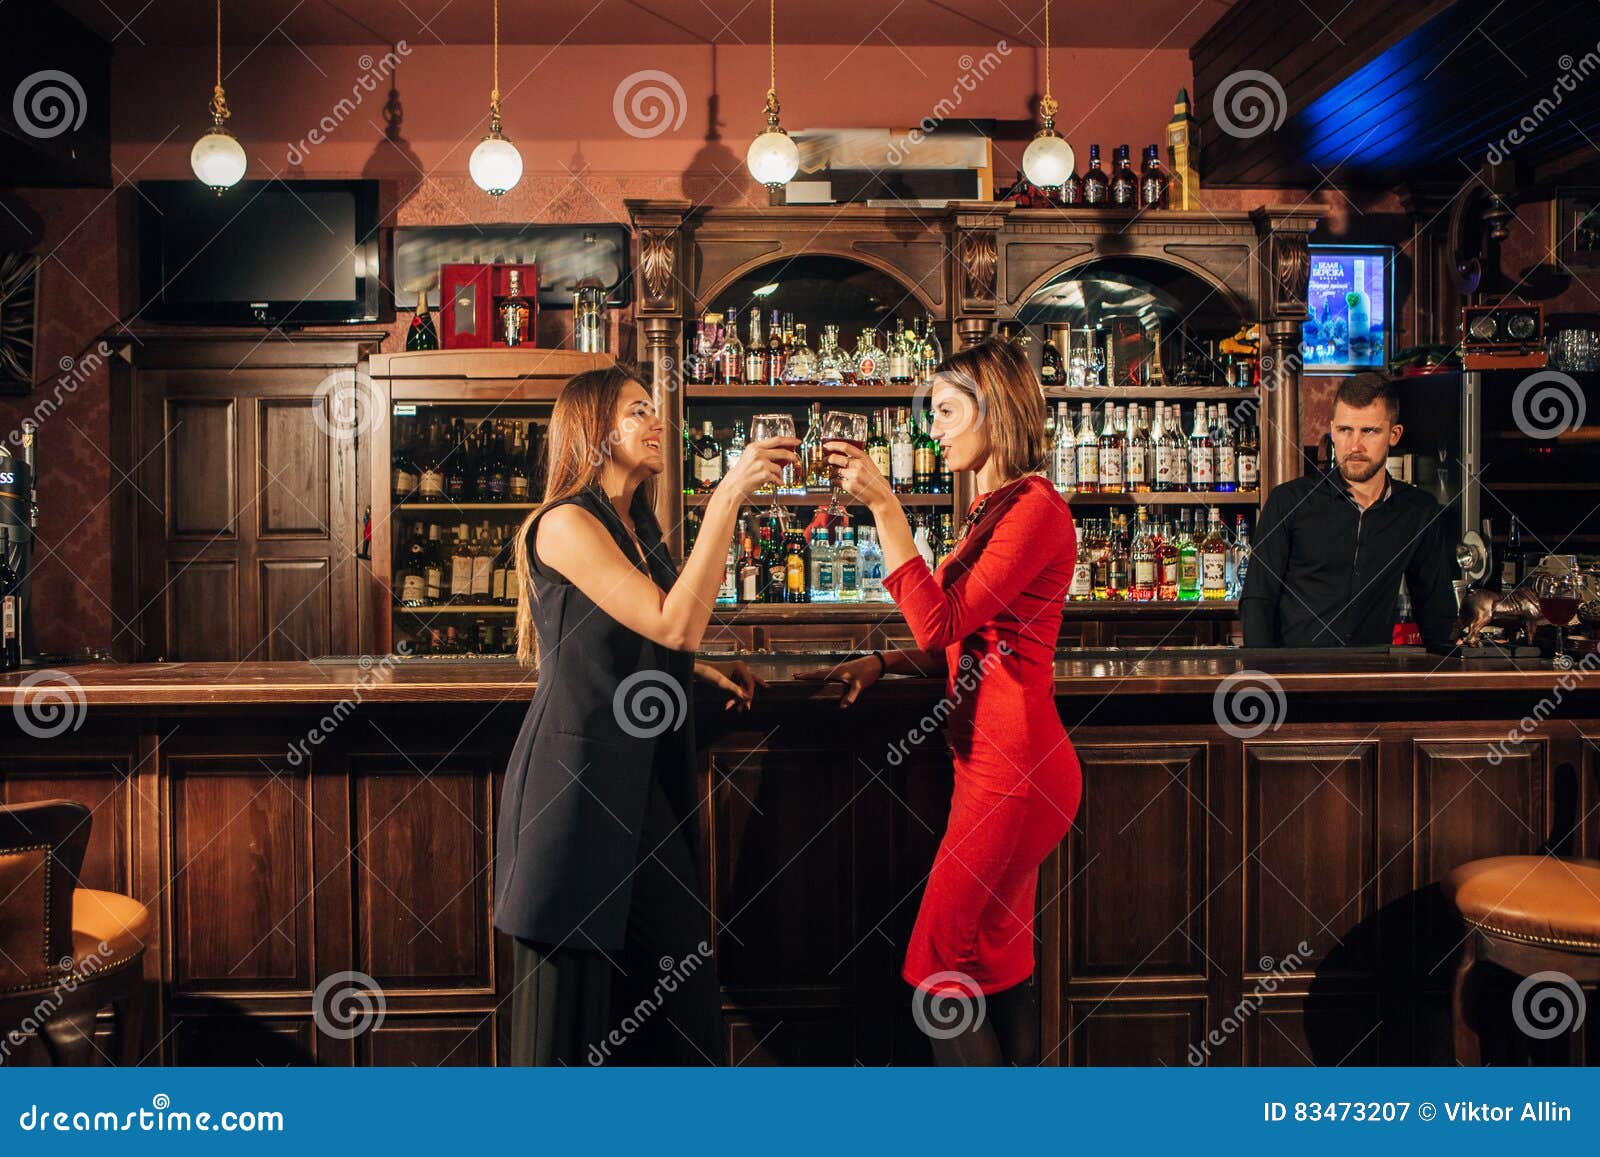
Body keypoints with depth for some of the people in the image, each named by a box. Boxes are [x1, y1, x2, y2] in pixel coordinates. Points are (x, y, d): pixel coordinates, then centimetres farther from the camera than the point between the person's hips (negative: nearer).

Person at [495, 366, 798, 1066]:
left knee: (677, 977, 9)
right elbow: (675, 623, -24)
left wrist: (703, 672, 10)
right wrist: (728, 494, -23)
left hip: (643, 782, 8)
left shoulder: (639, 527, 15)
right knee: (576, 989, 3)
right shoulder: (566, 523, -12)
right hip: (578, 780, -8)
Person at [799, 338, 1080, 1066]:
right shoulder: (992, 508, 17)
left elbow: (941, 624, -22)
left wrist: (883, 506, -22)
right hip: (993, 760, 10)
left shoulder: (1035, 509, -13)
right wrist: (882, 663, 5)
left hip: (1013, 764, -10)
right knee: (998, 962, 15)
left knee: (941, 962, -4)